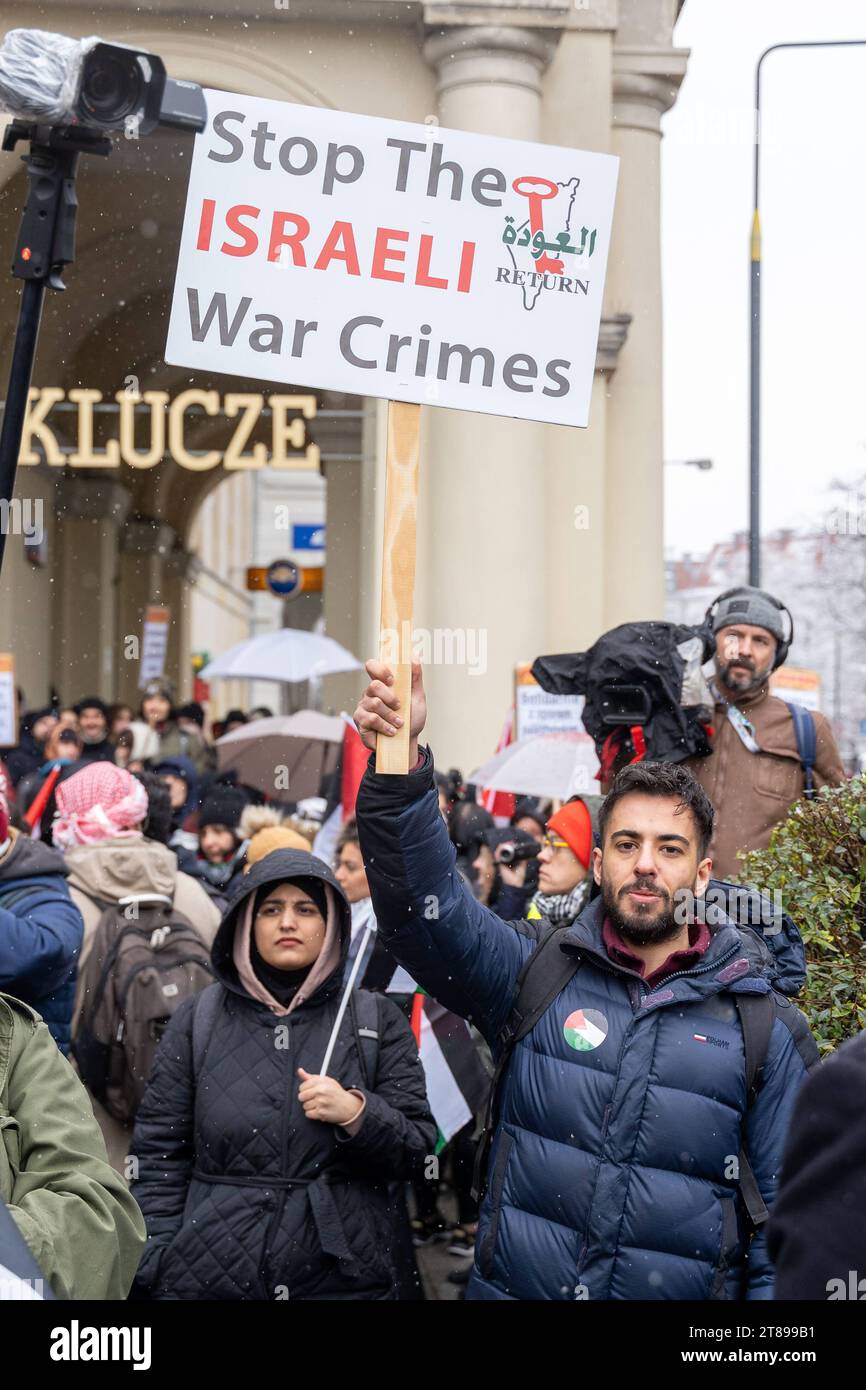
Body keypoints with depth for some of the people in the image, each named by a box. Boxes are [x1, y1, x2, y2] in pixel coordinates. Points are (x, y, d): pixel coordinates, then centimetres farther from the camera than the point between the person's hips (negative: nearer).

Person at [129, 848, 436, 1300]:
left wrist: (357, 1113, -16)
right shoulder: (197, 1021, 4)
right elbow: (160, 1157, 3)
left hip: (344, 1277, 0)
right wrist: (156, 1268, -5)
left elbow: (417, 1146, 2)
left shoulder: (378, 1021, 5)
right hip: (209, 1275, 0)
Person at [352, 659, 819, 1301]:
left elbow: (788, 1219, 1)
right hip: (512, 1283, 0)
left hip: (683, 1289, 0)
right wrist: (401, 762, -29)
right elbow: (422, 901, -16)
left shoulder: (768, 1030, 0)